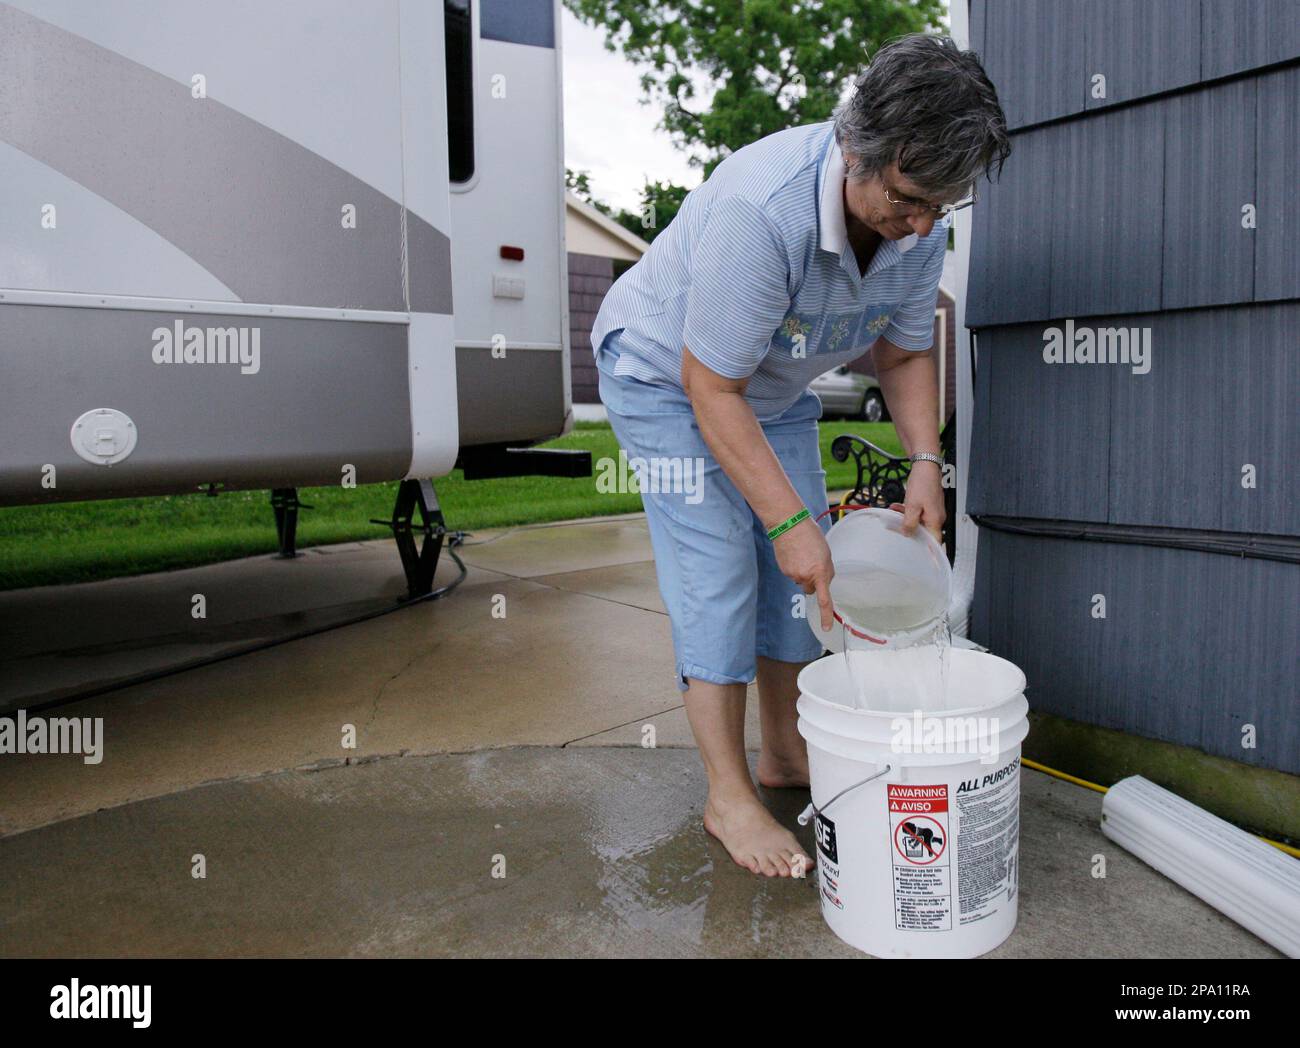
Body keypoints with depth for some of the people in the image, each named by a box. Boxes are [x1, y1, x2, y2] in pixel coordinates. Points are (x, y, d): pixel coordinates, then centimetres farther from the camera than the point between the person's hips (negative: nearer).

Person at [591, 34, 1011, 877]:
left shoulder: (920, 222, -14)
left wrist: (926, 461, -13)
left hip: (776, 387, 7)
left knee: (800, 573, 3)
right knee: (717, 574, -13)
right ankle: (730, 798, 0)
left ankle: (786, 751, 21)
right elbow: (710, 387, -32)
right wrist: (789, 521, -31)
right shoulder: (764, 206, -37)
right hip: (668, 370, -6)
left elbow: (905, 351, 1)